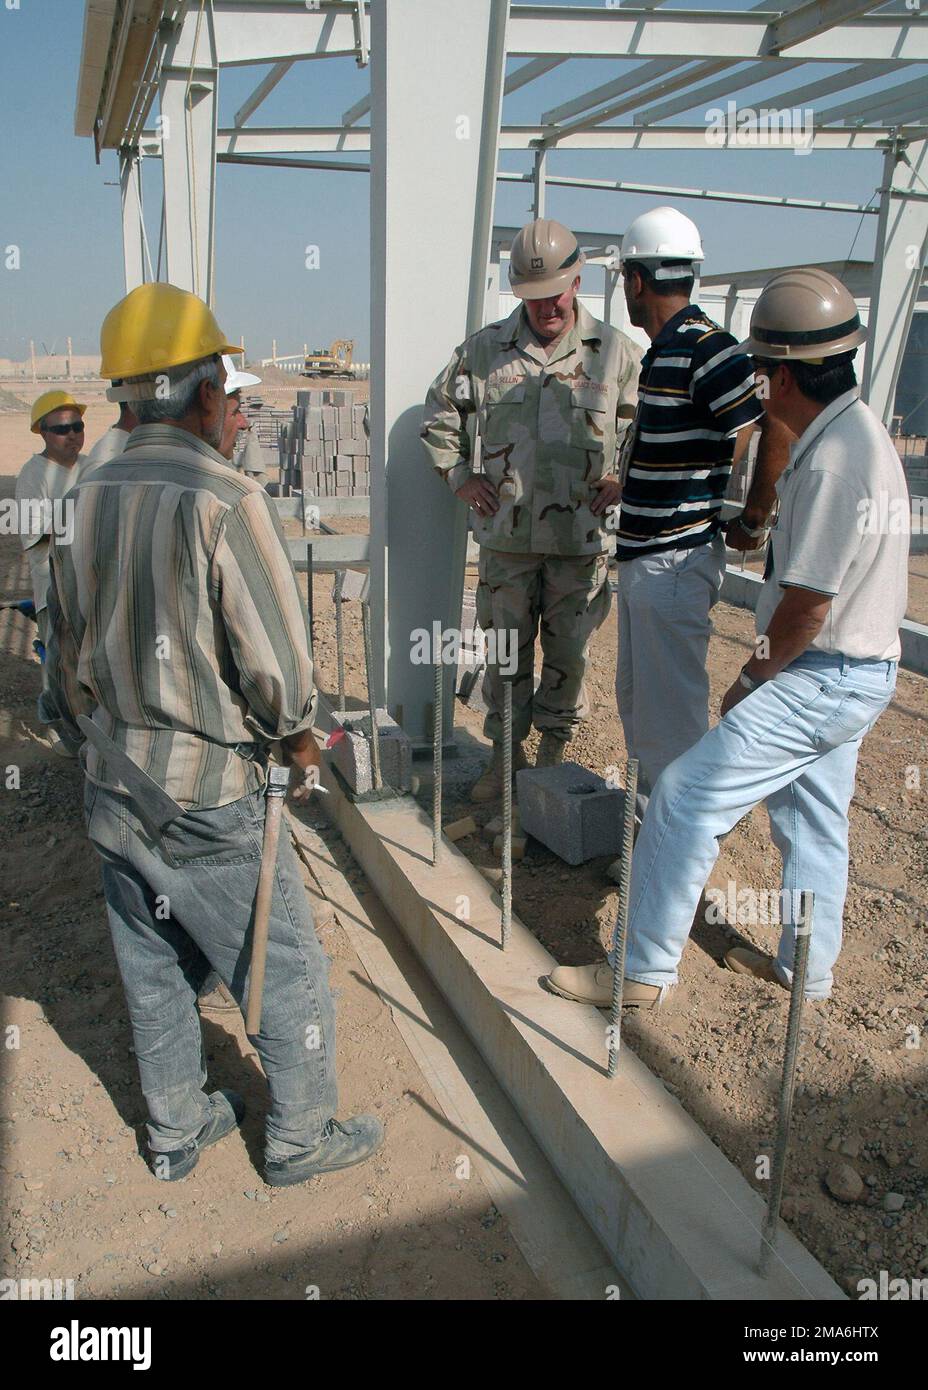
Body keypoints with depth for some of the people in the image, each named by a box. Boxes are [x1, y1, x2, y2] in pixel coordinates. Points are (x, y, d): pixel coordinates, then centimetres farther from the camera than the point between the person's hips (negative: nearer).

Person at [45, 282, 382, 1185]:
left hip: (112, 796, 7)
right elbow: (277, 662, -20)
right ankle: (299, 1139, 33)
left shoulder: (81, 500, 0)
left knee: (154, 976, 23)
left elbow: (66, 661, 8)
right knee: (288, 976, 14)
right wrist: (296, 736, 1)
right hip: (209, 804, -7)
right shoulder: (226, 500, -21)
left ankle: (176, 1131, 42)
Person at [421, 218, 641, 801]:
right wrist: (459, 475, 8)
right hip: (507, 535, 1)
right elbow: (439, 415, 17)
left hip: (583, 538, -1)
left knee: (569, 650, 8)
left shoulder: (617, 353, 2)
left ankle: (556, 745, 28)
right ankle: (506, 751, 25)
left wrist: (627, 479, 0)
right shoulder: (484, 349, 5)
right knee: (505, 648, 9)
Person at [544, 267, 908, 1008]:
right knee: (812, 820, 21)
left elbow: (806, 609, -23)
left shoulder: (832, 462, -24)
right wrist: (765, 670, 15)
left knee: (685, 796, -8)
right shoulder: (858, 433, 9)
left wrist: (751, 679, -7)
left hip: (822, 680, -10)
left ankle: (644, 971, 3)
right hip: (853, 674, 10)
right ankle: (808, 967, 39)